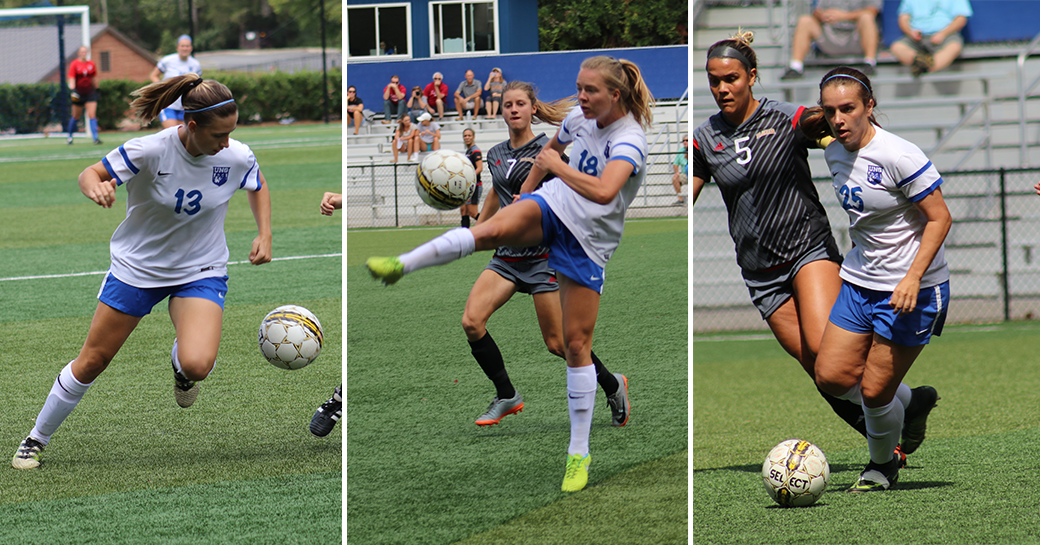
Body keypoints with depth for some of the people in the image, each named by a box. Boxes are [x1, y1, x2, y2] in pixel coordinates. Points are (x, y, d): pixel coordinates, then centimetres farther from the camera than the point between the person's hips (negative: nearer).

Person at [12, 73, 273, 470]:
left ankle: (180, 361, 14)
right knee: (92, 362, 5)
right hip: (137, 266, -1)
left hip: (200, 272, 1)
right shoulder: (148, 151, -25)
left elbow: (258, 186, 8)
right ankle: (35, 441, 26)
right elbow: (90, 174, -13)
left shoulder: (237, 157, -16)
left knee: (196, 365, -25)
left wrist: (264, 235, -5)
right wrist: (96, 187, -36)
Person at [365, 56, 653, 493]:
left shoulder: (629, 141, -19)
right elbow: (551, 149, 25)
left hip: (589, 240, -4)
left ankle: (579, 453, 3)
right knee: (491, 230, -31)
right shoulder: (580, 119, 2)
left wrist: (556, 165, -24)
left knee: (576, 344, -4)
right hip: (552, 207, 4)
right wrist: (525, 193, 27)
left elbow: (603, 192, -36)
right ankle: (402, 264, -38)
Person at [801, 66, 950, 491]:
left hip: (914, 290, -7)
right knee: (831, 376, 0)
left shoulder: (898, 156, -21)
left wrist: (913, 278, -25)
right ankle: (908, 405, 27)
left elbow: (939, 218, -18)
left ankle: (883, 465, 25)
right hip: (859, 281, 7)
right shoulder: (834, 154, 3)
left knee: (874, 390, -4)